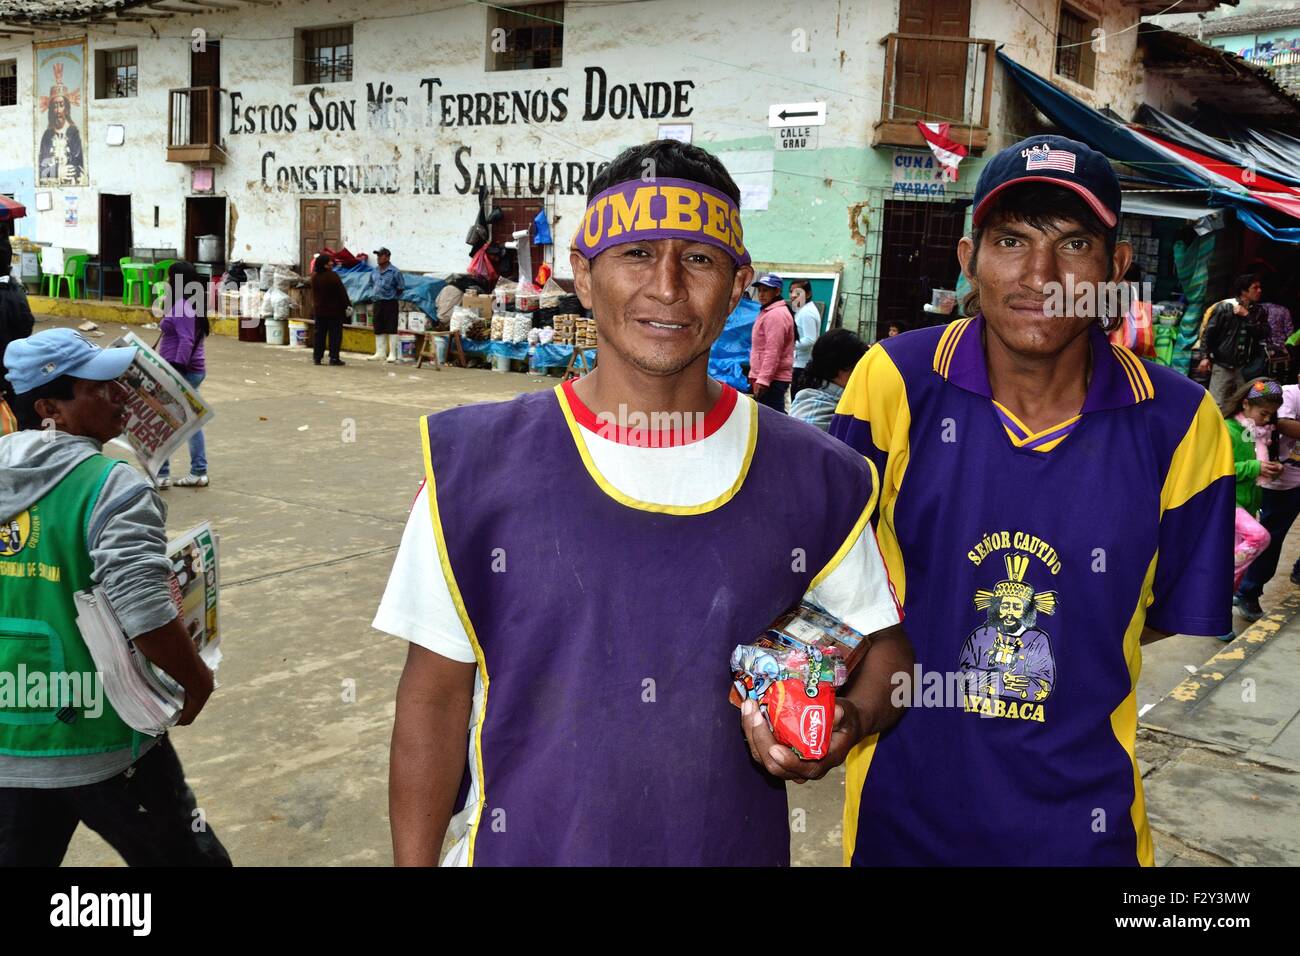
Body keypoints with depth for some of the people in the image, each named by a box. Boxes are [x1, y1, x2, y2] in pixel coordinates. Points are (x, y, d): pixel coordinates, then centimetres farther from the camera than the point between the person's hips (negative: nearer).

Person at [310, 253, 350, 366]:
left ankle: (317, 357, 10)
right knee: (335, 334, -1)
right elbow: (342, 292, -13)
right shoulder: (333, 276, -16)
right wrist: (348, 304, -8)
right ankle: (334, 358, -3)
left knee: (319, 334, 10)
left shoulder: (315, 276, 0)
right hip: (334, 310, -5)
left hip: (319, 310, 5)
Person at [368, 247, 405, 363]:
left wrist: (392, 296, 0)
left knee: (391, 329, -4)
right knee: (379, 329, 11)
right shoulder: (376, 270, 8)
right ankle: (380, 353, 19)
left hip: (390, 303, -7)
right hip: (378, 303, 7)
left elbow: (401, 288, -7)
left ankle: (393, 354, -1)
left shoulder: (394, 271, -12)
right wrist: (378, 295, 14)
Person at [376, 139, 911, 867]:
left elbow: (886, 643, 5)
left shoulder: (816, 479, -7)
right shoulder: (477, 463, -10)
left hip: (738, 846, 2)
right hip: (523, 846, -1)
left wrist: (847, 722, -14)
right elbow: (436, 695, -5)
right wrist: (414, 859, -6)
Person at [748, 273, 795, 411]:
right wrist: (754, 374, 23)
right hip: (762, 378, 11)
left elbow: (773, 351, -22)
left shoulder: (776, 314, -15)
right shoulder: (767, 312, 19)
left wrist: (763, 379, -25)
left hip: (772, 380, -11)